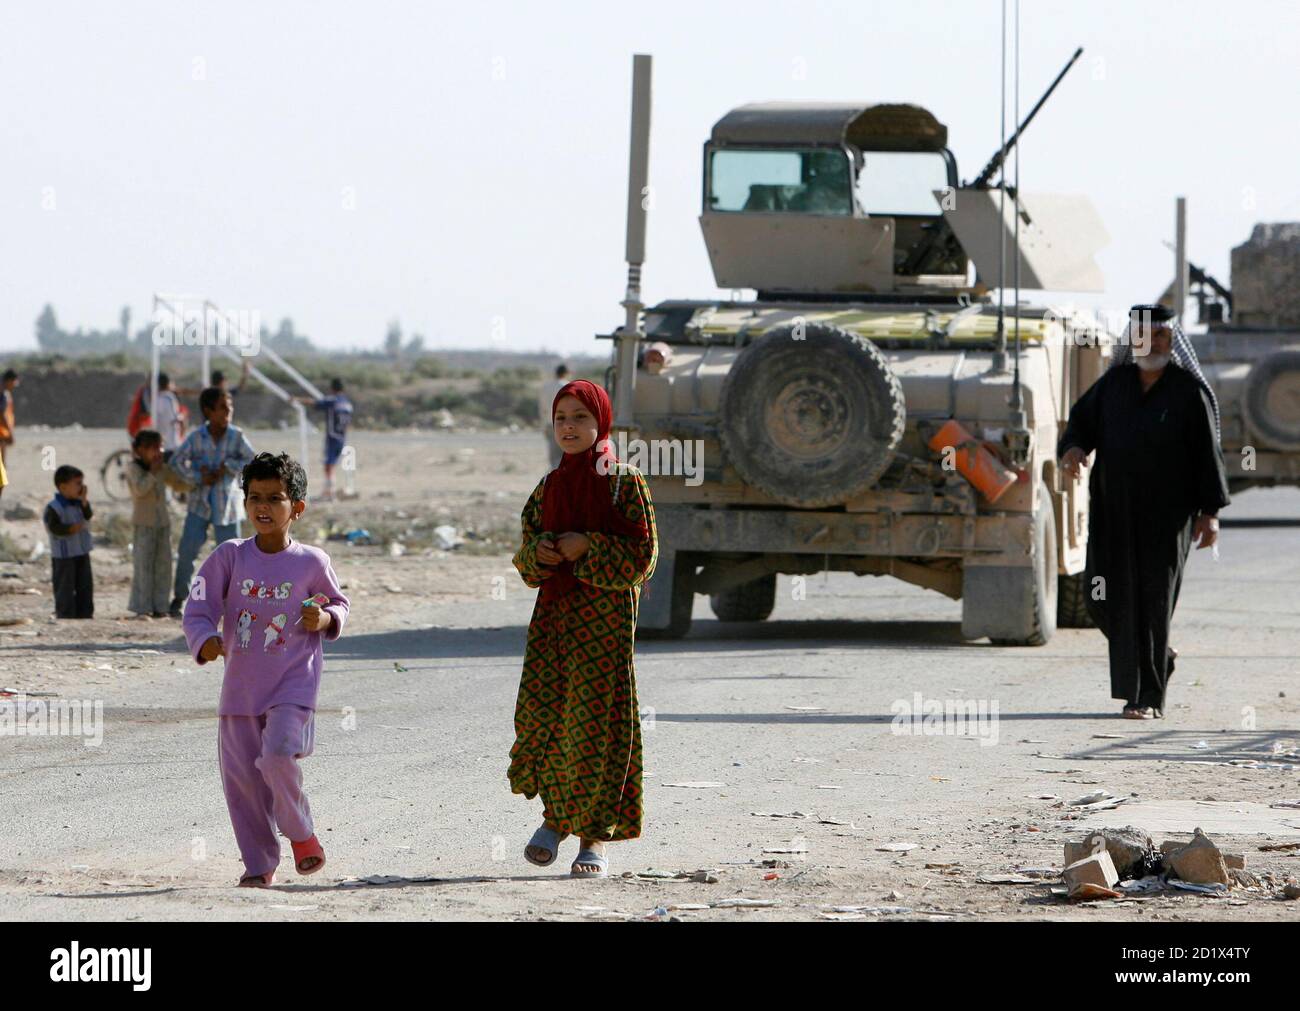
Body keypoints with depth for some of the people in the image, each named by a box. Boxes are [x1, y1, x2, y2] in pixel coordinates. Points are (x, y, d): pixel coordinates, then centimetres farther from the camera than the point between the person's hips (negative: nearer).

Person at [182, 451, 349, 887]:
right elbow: (197, 609, -1)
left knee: (278, 756, -24)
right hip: (240, 688, 3)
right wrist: (205, 640, -22)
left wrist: (325, 619, -7)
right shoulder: (230, 557, 0)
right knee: (240, 778, 2)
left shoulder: (311, 563, -1)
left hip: (293, 685, -3)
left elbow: (339, 603, 16)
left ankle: (301, 834, 2)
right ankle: (259, 864, 18)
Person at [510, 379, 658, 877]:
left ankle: (595, 835, 3)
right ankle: (555, 813, 14)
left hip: (606, 615, -4)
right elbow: (526, 559, 18)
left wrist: (586, 548, -14)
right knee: (539, 707, -8)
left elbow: (642, 555, -6)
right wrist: (540, 552, -4)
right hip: (554, 611, 4)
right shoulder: (549, 486, 14)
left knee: (595, 718, -6)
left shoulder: (624, 482, -1)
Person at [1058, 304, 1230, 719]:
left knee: (1154, 599, -5)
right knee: (1107, 598, 1)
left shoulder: (1190, 390, -3)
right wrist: (1073, 447, -9)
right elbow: (1081, 418, 15)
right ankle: (1158, 657, 27)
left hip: (1166, 512, -4)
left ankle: (1148, 697, 0)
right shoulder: (1114, 383, 8)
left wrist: (1210, 512, -8)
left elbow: (1208, 452, -3)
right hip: (1113, 510, 4)